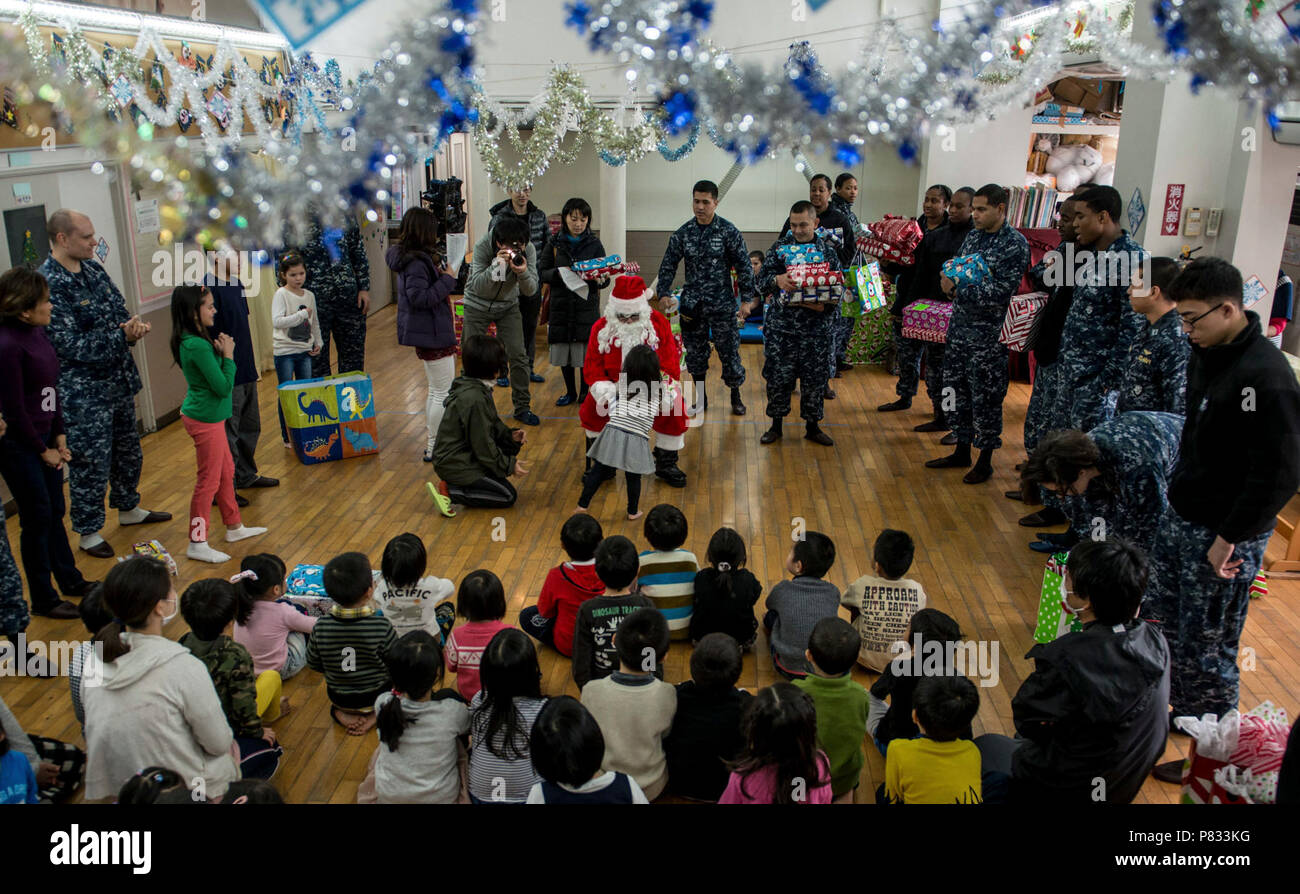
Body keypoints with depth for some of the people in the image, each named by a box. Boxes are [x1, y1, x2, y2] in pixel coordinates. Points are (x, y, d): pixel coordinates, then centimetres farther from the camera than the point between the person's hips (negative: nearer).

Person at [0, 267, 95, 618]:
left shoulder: (37, 332, 2)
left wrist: (59, 436, 7)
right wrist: (43, 450, -10)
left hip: (43, 436, 8)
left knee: (55, 511, 19)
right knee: (38, 518, 4)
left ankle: (70, 579, 36)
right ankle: (43, 599, 19)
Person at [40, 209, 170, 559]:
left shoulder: (93, 268, 6)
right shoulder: (48, 283, -21)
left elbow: (120, 310, 14)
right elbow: (71, 346, -24)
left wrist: (133, 325, -9)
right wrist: (123, 335, -21)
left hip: (118, 382, 8)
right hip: (83, 394, -8)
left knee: (128, 451, 22)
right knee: (90, 463, 3)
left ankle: (128, 509, 42)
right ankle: (89, 532, 20)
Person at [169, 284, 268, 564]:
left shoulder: (189, 340, 4)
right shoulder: (198, 346, -26)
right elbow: (224, 387, -23)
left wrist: (219, 352, -1)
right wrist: (228, 355, -13)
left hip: (206, 416, 10)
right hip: (205, 420, -10)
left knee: (226, 471, 21)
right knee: (209, 481, 1)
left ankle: (235, 527, 36)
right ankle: (197, 544, 13)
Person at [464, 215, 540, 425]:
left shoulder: (528, 250, -19)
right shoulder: (483, 246, -27)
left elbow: (531, 290, -17)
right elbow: (476, 286, -31)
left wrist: (523, 273, -39)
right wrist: (496, 266, -45)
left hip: (508, 305, 2)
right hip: (478, 305, -2)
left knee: (519, 355, -4)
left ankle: (522, 407, 8)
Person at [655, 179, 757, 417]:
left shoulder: (729, 231, -5)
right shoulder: (682, 233, 2)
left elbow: (743, 266, -4)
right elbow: (668, 265, 6)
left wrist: (747, 299, -9)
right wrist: (662, 294, -7)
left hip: (722, 302, -3)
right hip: (692, 303, 3)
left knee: (729, 351, 1)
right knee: (694, 352, 8)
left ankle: (736, 396, 20)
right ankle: (701, 398, 24)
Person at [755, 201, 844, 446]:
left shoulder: (828, 251, 3)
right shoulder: (779, 247, 3)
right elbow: (761, 281, -4)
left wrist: (824, 307, -16)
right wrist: (776, 280, -26)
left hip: (815, 329, 0)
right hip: (781, 327, 0)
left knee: (814, 378, 7)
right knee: (778, 377, 5)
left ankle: (812, 426, 23)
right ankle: (776, 425, 22)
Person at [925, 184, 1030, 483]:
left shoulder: (1015, 244, -12)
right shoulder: (973, 236, 10)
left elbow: (1001, 292, -20)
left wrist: (957, 288, -20)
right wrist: (948, 281, -7)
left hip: (988, 335, -7)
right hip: (959, 326, 7)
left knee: (985, 398, 2)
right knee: (957, 391, 14)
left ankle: (985, 461, 16)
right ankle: (962, 452, 29)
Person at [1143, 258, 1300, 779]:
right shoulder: (1206, 352, 3)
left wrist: (1229, 539, -19)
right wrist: (1180, 491, 12)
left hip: (1223, 537, -9)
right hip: (1180, 519, 9)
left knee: (1206, 646, 5)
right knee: (1160, 620, 19)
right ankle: (1179, 714, 39)